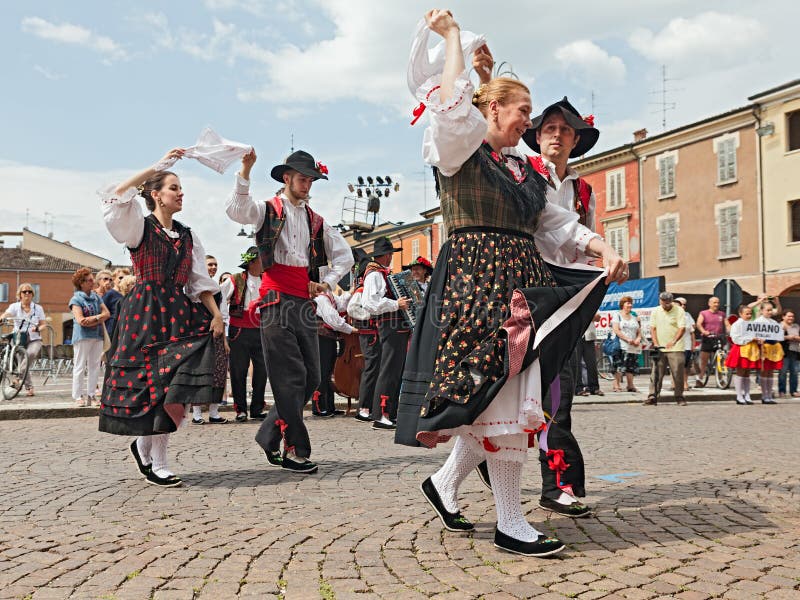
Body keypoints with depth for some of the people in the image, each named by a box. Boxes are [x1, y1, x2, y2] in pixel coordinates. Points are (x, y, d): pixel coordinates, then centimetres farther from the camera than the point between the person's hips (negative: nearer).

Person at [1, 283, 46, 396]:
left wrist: (38, 328, -16)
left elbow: (43, 324, 8)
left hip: (34, 340, 0)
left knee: (30, 353, -32)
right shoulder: (14, 306, 6)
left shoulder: (38, 308, 10)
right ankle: (29, 387, 5)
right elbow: (6, 314, -15)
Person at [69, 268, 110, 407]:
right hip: (82, 336, -6)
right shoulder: (76, 299, -5)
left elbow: (107, 313, 5)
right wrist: (99, 320, -8)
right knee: (80, 367, -1)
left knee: (95, 367, 6)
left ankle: (91, 396, 13)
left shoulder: (96, 297, 13)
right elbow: (81, 321, -15)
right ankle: (78, 397, 3)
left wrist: (94, 318, -12)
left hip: (97, 336, 6)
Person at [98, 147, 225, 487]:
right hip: (146, 315, -4)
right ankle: (156, 464, 13)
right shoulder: (139, 228, 2)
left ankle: (145, 445, 15)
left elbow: (200, 281, 12)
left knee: (176, 387, -7)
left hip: (181, 314, 5)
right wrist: (159, 166, -15)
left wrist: (216, 314, -2)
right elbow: (117, 197, -18)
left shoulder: (187, 236, 16)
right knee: (155, 385, -3)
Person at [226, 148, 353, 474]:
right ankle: (294, 450, 0)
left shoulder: (316, 221, 19)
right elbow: (236, 210, -16)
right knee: (291, 377, -8)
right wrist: (245, 170, -26)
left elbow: (344, 255, 24)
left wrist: (327, 283, 9)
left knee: (310, 378, 5)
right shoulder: (268, 211, 5)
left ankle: (270, 437, 20)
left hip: (304, 302, 6)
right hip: (277, 300, -6)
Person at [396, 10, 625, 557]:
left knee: (507, 396, 5)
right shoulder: (460, 149, 1)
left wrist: (604, 250, 5)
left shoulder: (524, 167, 21)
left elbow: (558, 226, 20)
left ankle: (445, 482, 24)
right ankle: (511, 523, 1)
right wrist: (452, 35, -5)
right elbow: (451, 101, -19)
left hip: (521, 283, 8)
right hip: (476, 279, -8)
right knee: (498, 395, -9)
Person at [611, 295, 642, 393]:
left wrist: (638, 339, -3)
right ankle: (617, 385, -8)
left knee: (631, 366, 3)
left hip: (633, 347, 5)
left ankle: (630, 385, 9)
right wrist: (628, 339, -14)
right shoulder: (617, 316, 3)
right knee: (619, 366, -11)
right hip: (621, 346, -5)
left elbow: (639, 331, 19)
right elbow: (616, 330, -8)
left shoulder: (634, 317, 20)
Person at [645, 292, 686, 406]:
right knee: (656, 374, -1)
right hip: (659, 349, 3)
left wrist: (673, 341, -24)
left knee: (678, 374, -2)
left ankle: (679, 397, 8)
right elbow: (652, 328, 7)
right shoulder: (655, 311, 8)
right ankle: (652, 397, 0)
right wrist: (655, 343, -7)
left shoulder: (679, 311, -2)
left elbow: (682, 328, -10)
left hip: (675, 349, -2)